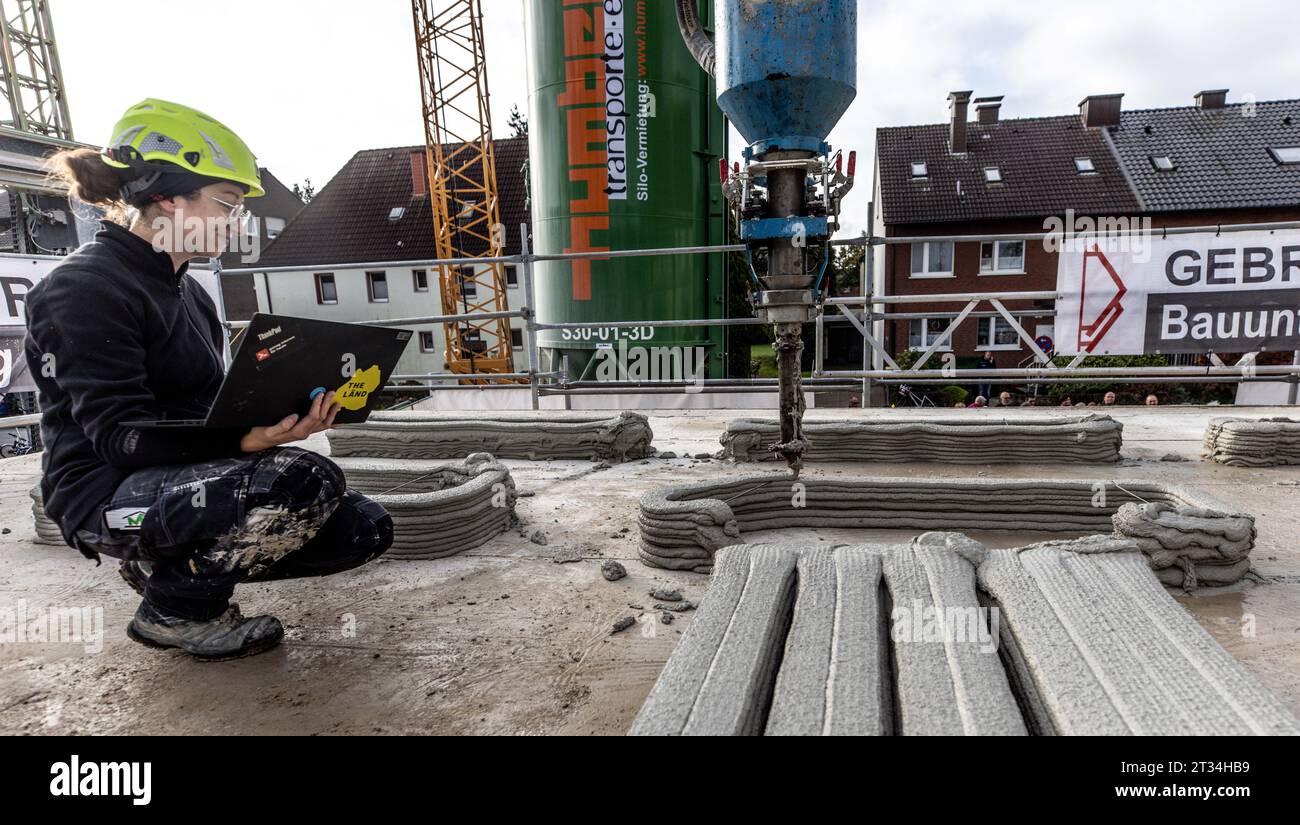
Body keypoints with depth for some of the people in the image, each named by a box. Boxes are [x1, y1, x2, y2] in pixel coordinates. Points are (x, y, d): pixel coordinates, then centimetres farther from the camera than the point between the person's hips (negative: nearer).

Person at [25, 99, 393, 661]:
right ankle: (173, 609, -8)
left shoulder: (188, 293, 13)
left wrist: (286, 415, -5)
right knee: (308, 481, -33)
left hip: (185, 482, 8)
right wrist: (244, 441, -35)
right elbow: (123, 436, -21)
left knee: (366, 530, -4)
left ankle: (170, 565, 11)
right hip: (112, 500, -8)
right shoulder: (85, 288, -13)